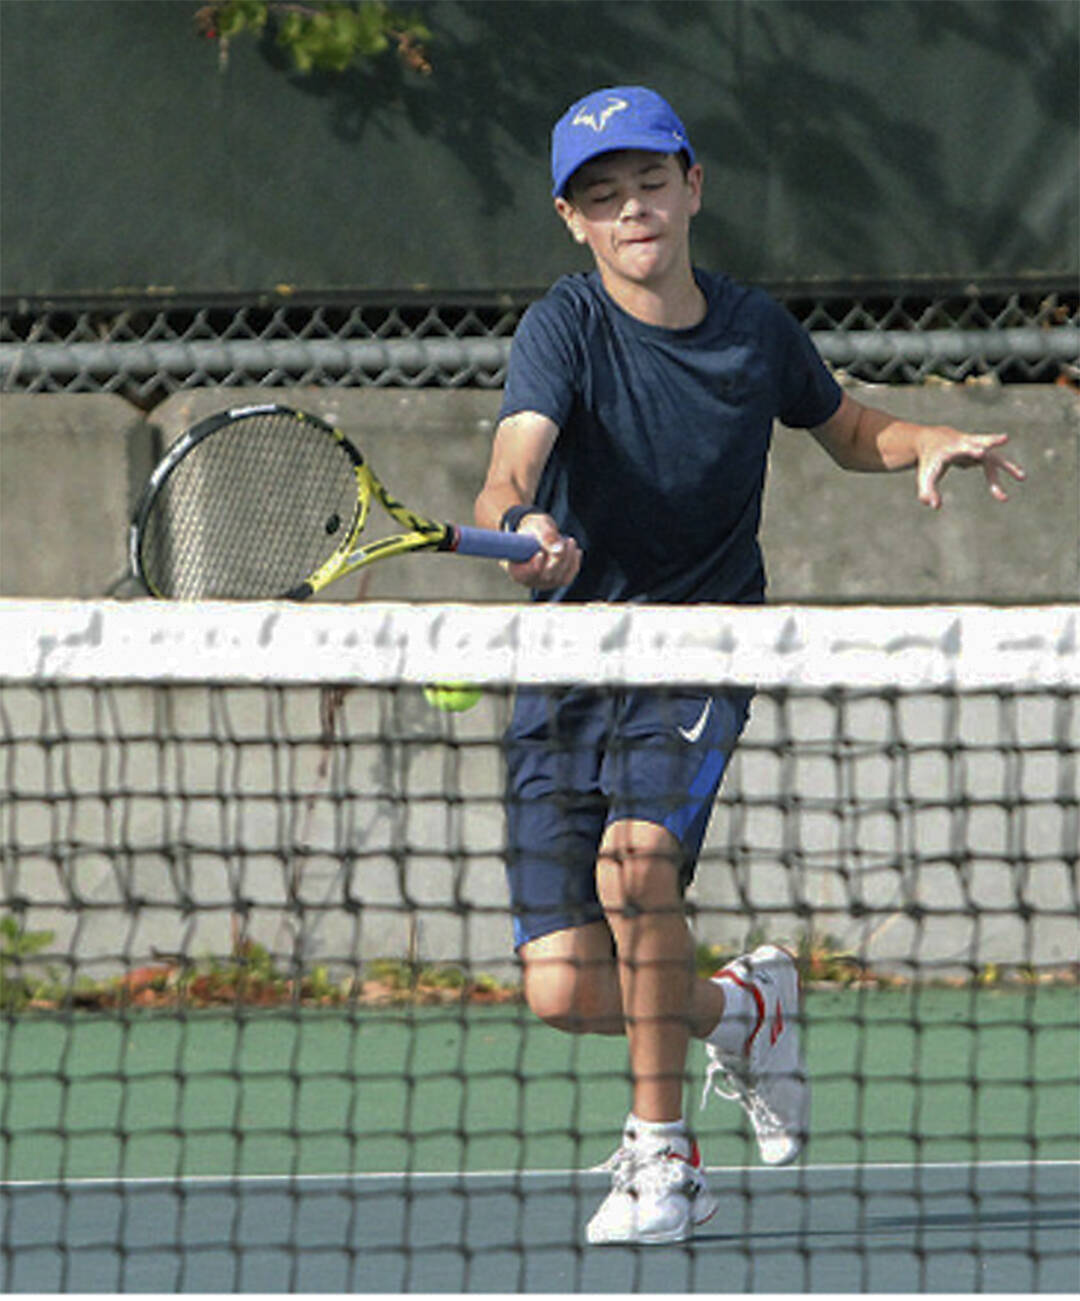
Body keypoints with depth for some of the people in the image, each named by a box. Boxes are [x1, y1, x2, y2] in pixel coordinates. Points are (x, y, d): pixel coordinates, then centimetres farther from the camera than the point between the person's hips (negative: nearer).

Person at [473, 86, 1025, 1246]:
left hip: (699, 661, 0)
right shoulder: (565, 327, -11)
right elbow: (514, 460, -31)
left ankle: (661, 1154, -14)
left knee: (634, 857, -30)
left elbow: (849, 431, 21)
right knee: (565, 992, -7)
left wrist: (930, 444, -1)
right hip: (568, 669, 0)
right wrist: (519, 527, -55)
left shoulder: (756, 330, 1)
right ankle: (740, 1008, 26)